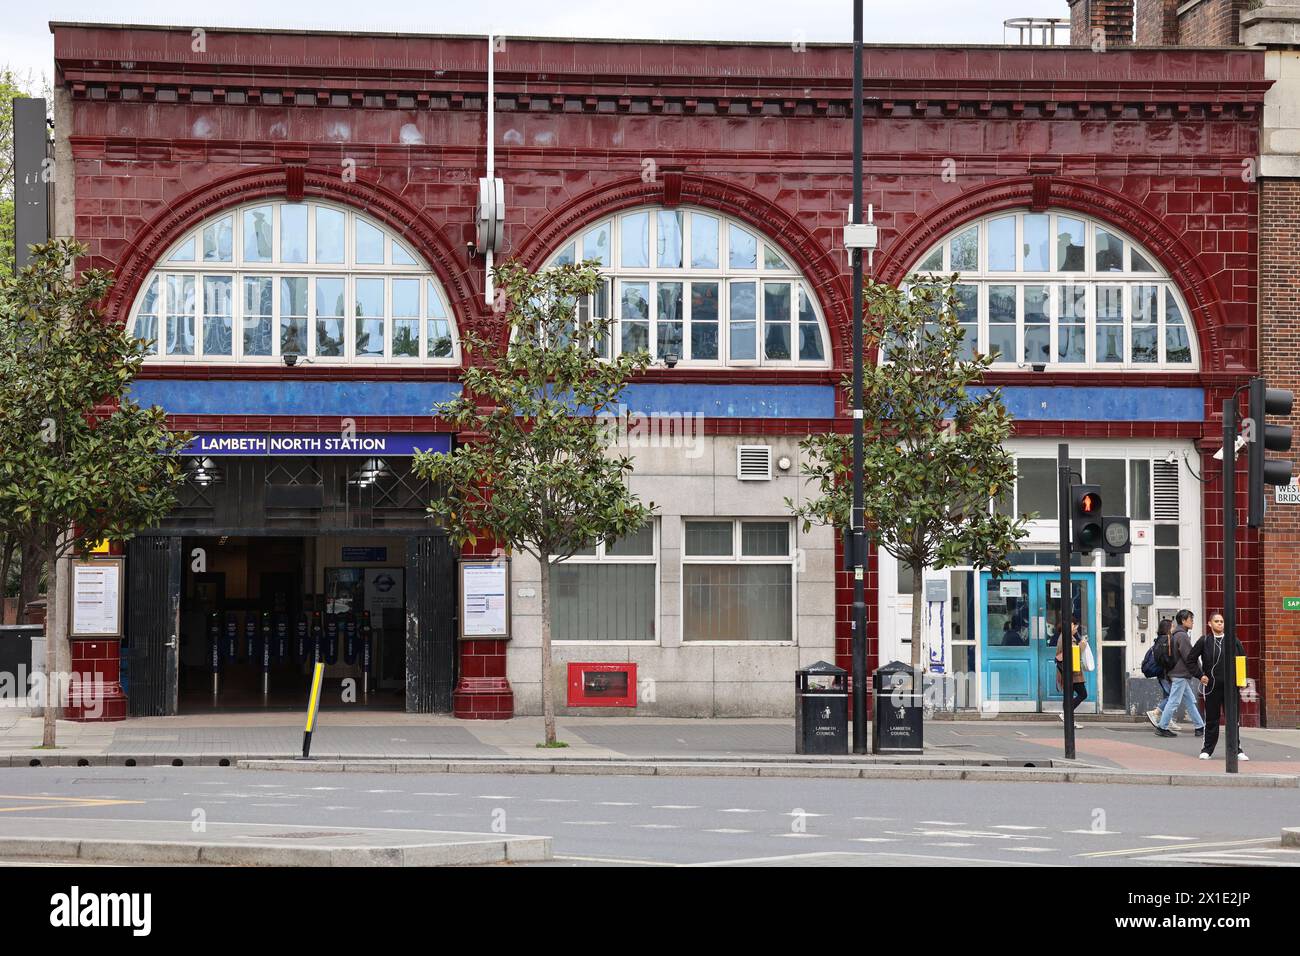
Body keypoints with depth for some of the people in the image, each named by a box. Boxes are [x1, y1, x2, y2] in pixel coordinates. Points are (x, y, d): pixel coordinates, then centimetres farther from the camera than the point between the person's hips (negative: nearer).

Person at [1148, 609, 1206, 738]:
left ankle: (1200, 727, 15)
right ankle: (1162, 727, -1)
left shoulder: (1175, 635, 15)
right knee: (1174, 701, -5)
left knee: (1191, 701, 12)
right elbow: (1189, 659, -18)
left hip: (1180, 674, 10)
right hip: (1180, 675, -10)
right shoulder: (1182, 636, -16)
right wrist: (1200, 675, -15)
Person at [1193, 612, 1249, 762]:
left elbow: (1243, 658, 13)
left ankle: (1237, 750, 5)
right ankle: (1207, 750, 13)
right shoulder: (1204, 641, 2)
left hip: (1230, 685, 1)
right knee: (1211, 719, 4)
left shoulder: (1232, 640, 5)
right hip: (1212, 685, -1)